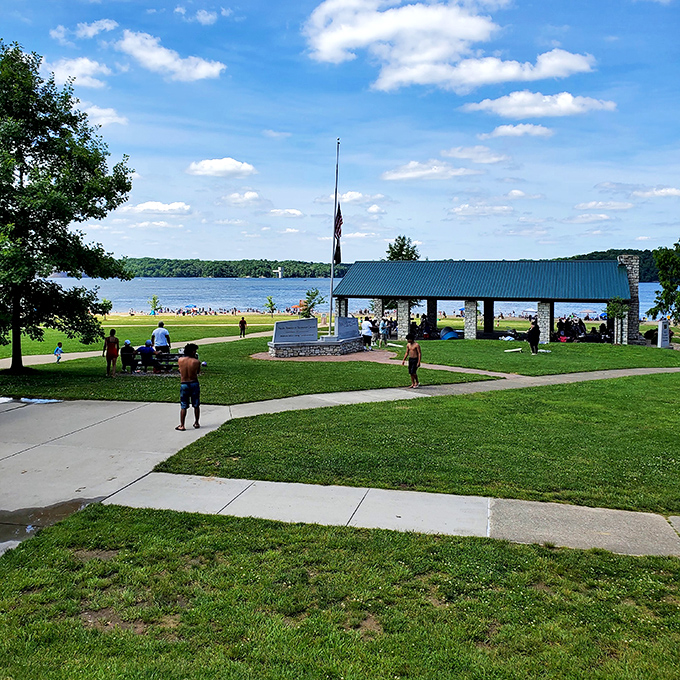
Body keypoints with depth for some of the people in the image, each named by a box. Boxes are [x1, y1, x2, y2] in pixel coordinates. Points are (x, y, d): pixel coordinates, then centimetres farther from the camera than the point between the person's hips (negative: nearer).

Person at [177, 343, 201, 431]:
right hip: (194, 384, -1)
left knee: (183, 406, 7)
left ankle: (182, 425, 6)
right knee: (196, 405, 14)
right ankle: (196, 423, 23)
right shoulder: (196, 362, -12)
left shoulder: (180, 360, -7)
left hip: (183, 384, 1)